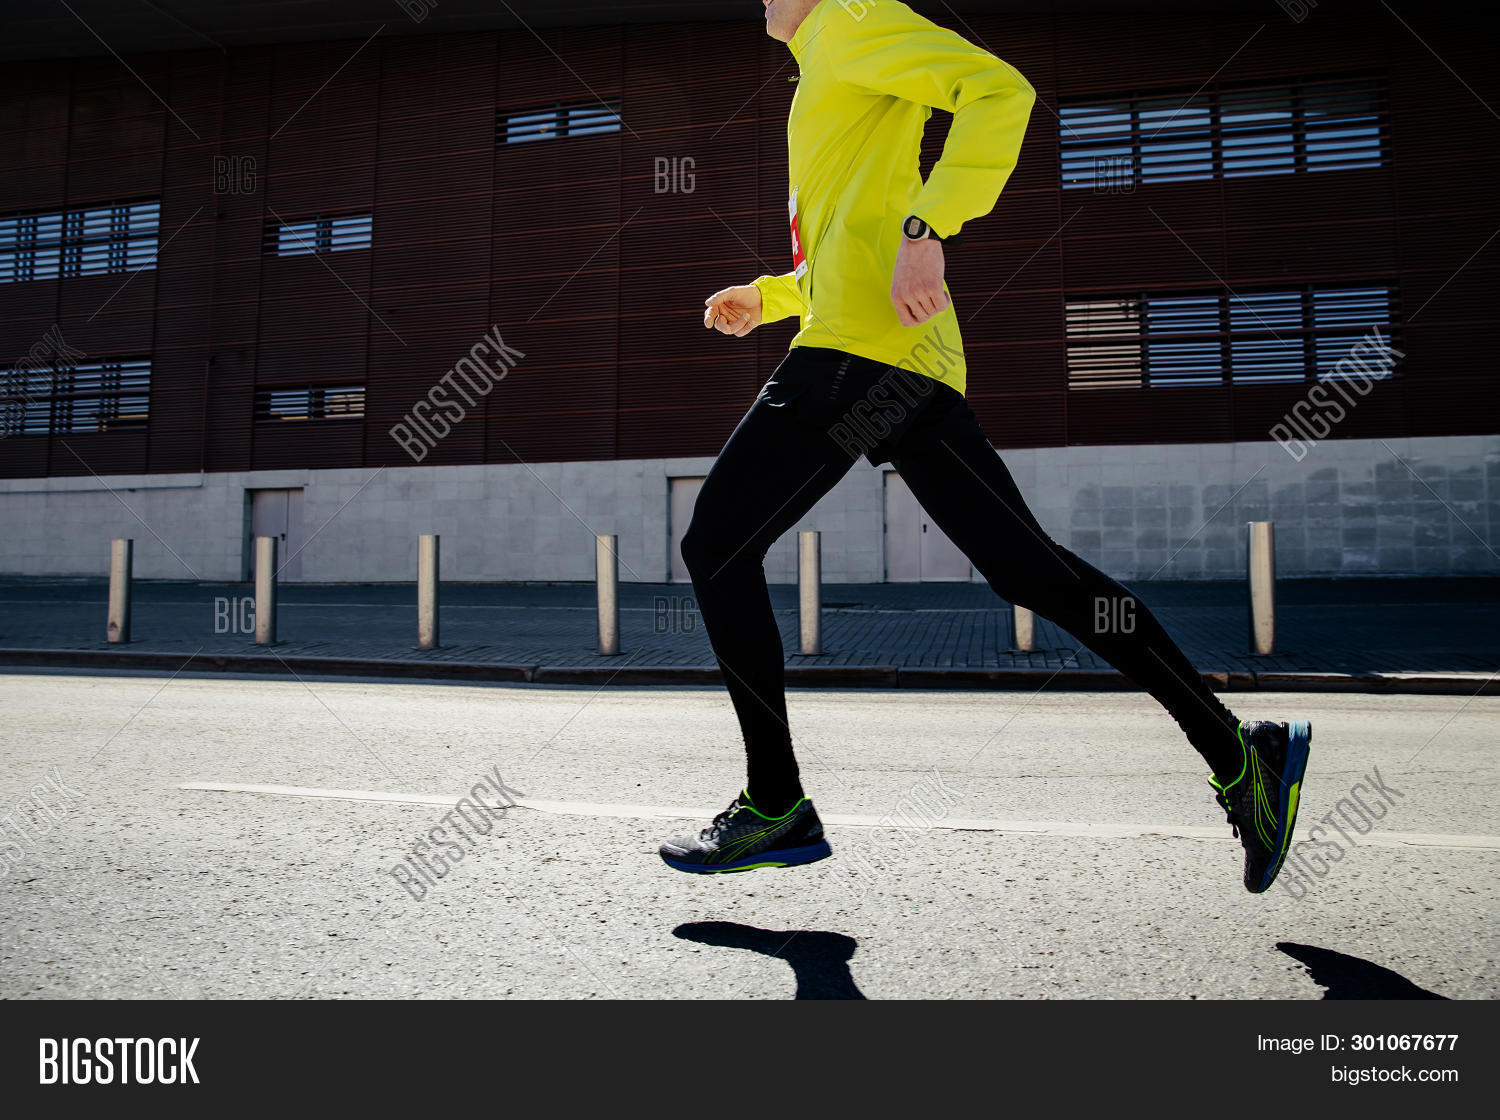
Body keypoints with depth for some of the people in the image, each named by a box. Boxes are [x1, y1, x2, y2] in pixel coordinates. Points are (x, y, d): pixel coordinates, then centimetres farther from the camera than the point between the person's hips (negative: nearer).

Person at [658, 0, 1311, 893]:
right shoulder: (829, 93, 35)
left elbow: (999, 89, -11)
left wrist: (925, 230, -22)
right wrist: (767, 297, 27)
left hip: (861, 348, -9)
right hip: (912, 366, 10)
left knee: (716, 547, -5)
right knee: (1031, 570, 5)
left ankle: (777, 808, 1)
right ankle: (1237, 754, 8)